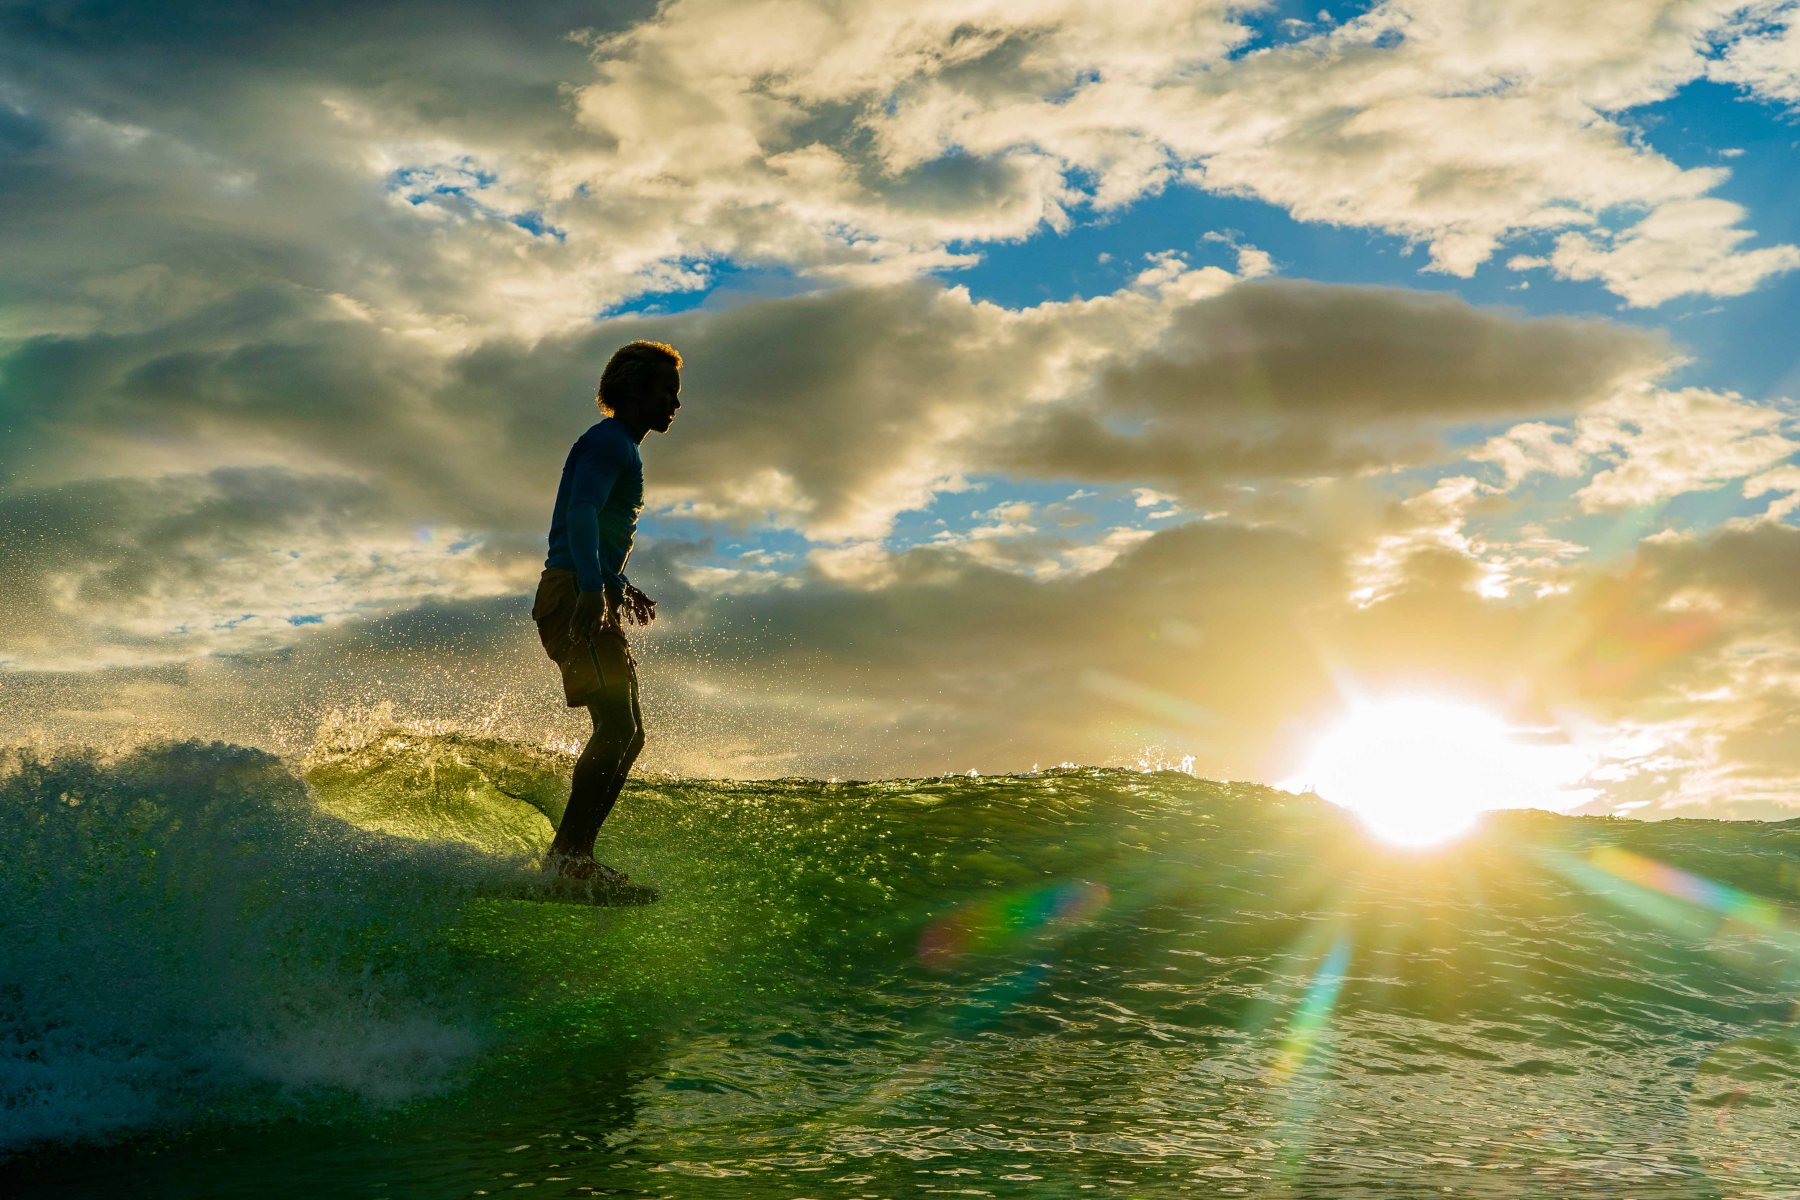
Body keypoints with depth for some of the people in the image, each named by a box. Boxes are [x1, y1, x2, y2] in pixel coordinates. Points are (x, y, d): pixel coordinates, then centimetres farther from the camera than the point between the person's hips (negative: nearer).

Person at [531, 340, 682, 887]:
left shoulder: (620, 449, 25)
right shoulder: (609, 441, -7)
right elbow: (580, 514, -24)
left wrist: (620, 585, 46)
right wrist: (593, 587, -38)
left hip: (592, 597, 11)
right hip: (574, 596, -11)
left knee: (629, 733, 8)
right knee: (616, 725, -20)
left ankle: (574, 854, 7)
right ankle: (568, 853, -23)